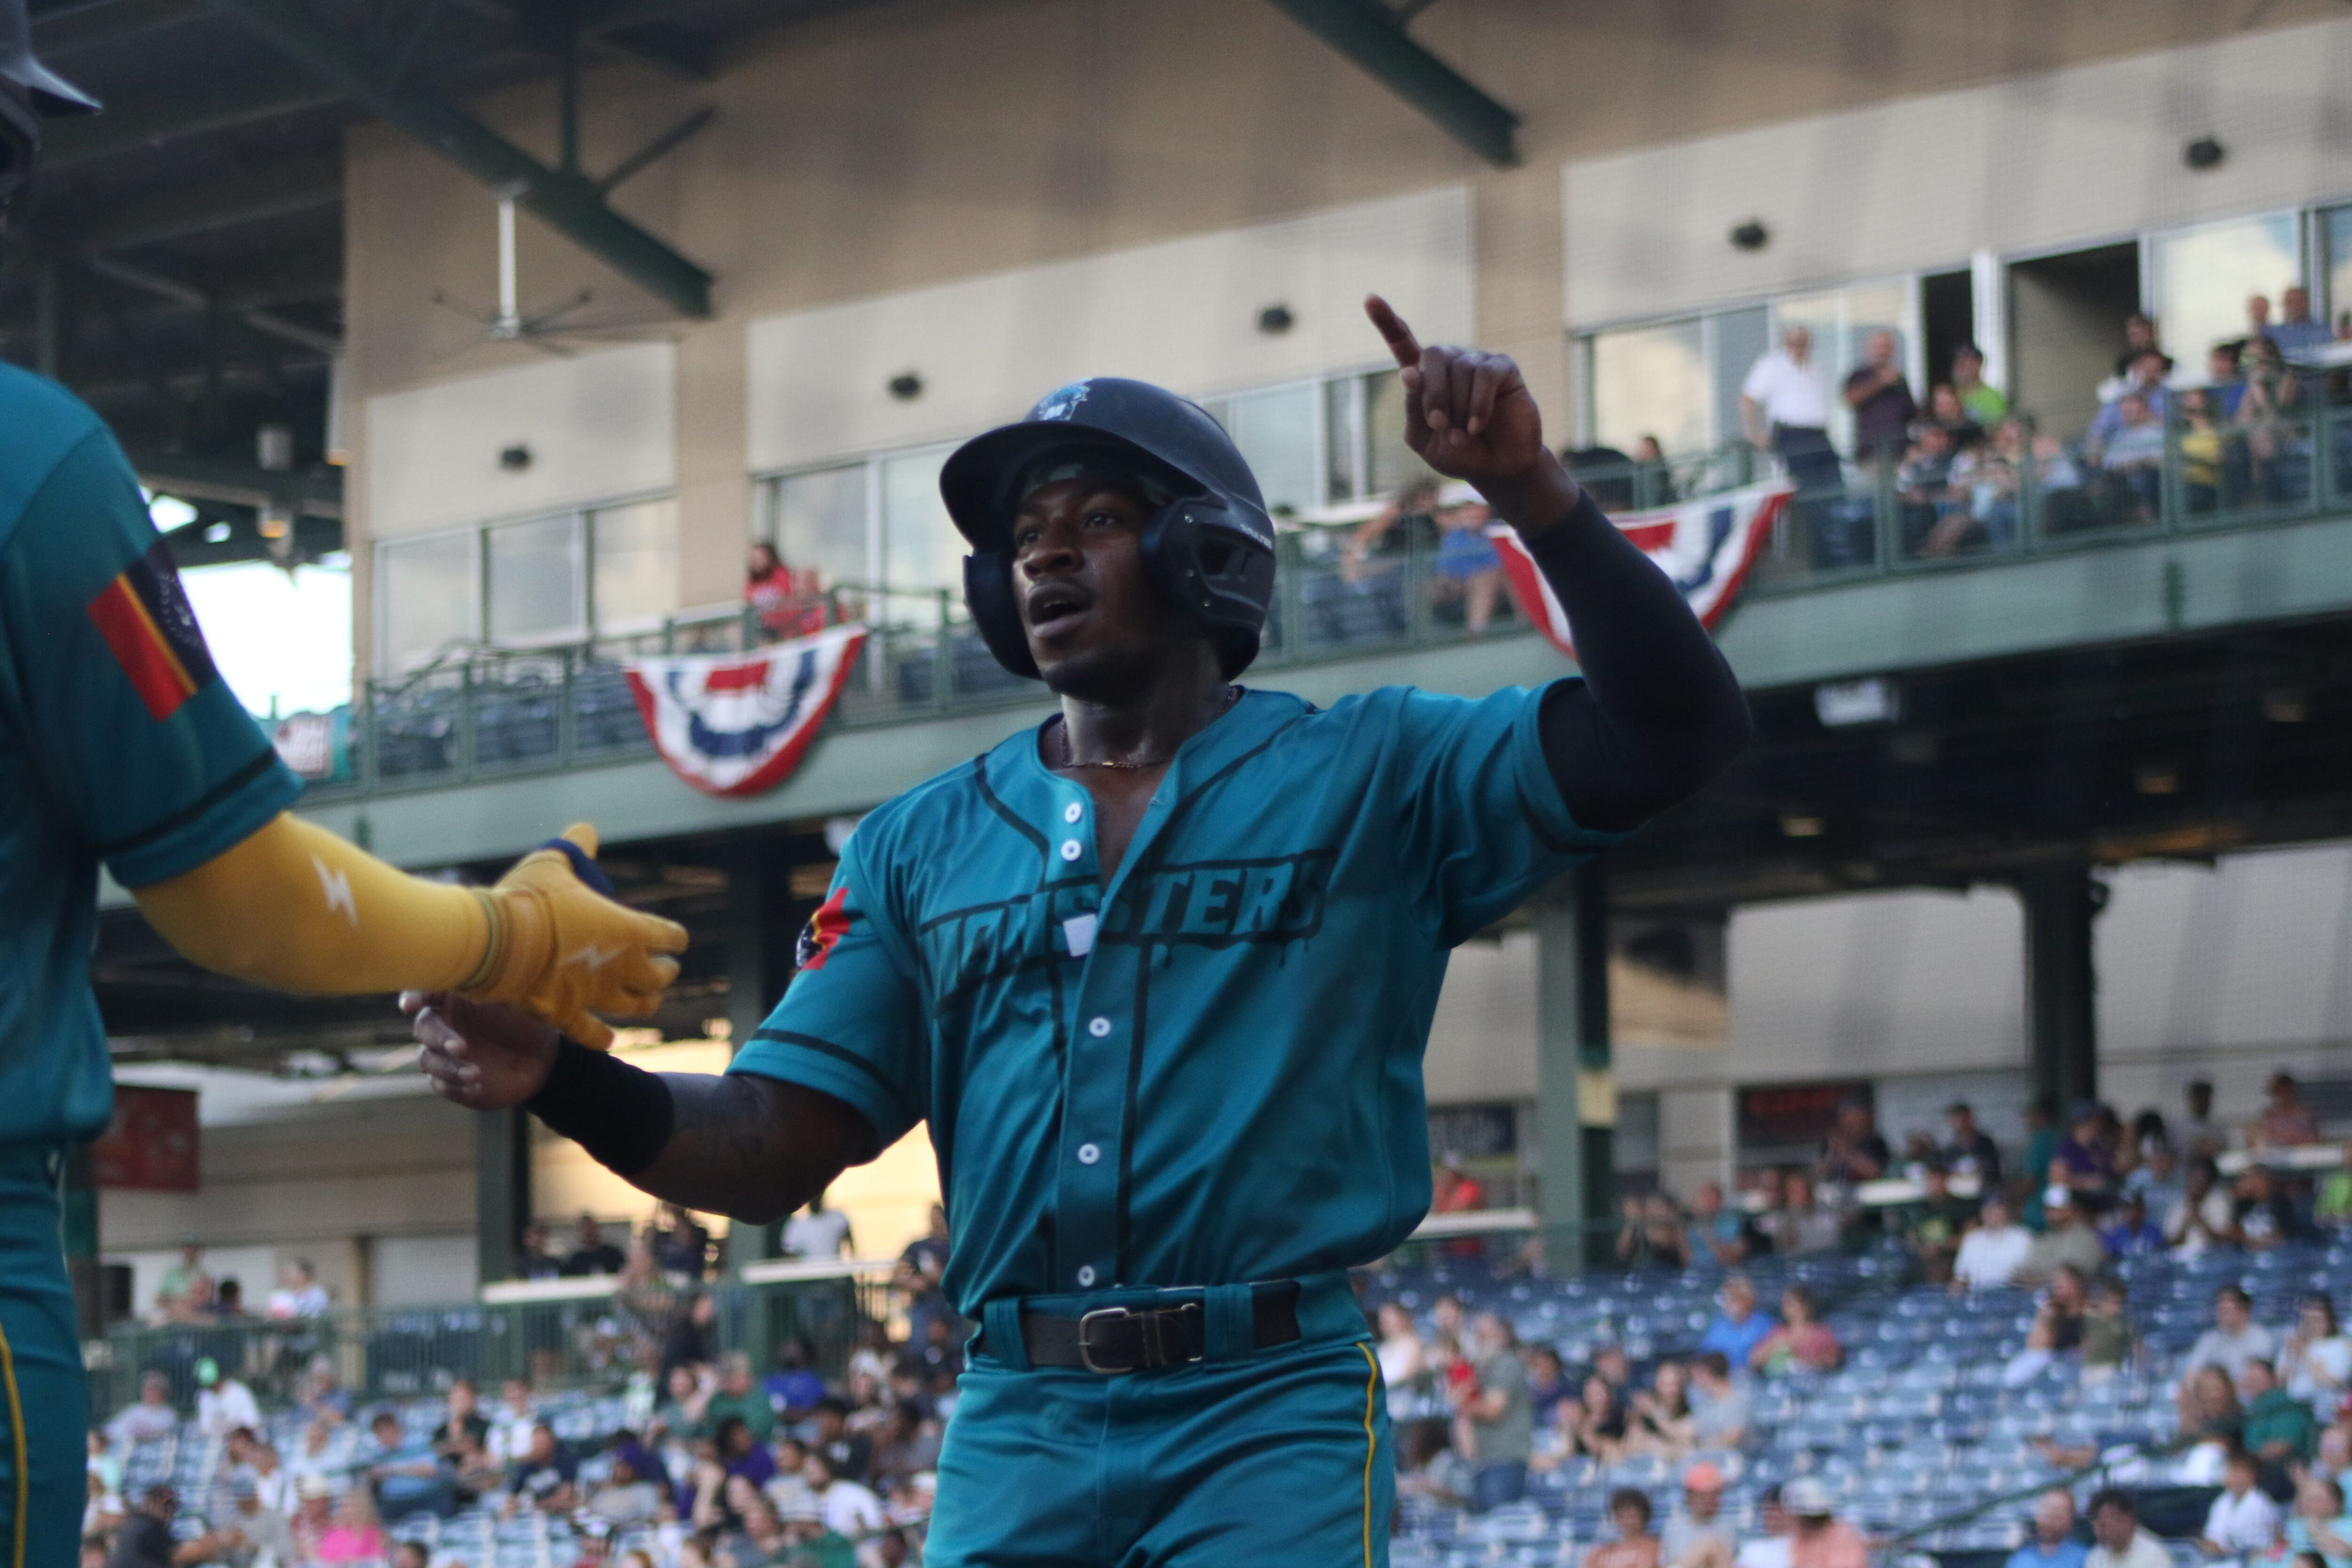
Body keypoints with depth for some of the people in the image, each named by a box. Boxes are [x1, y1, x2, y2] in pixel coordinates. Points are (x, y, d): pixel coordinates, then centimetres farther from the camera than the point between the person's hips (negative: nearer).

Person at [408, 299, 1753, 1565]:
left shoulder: (1365, 776, 7)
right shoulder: (921, 845, 16)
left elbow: (1674, 736, -3)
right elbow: (773, 1151, 10)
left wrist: (1531, 489, -14)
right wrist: (559, 1076, -9)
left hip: (1270, 1418, -3)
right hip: (1015, 1433, 4)